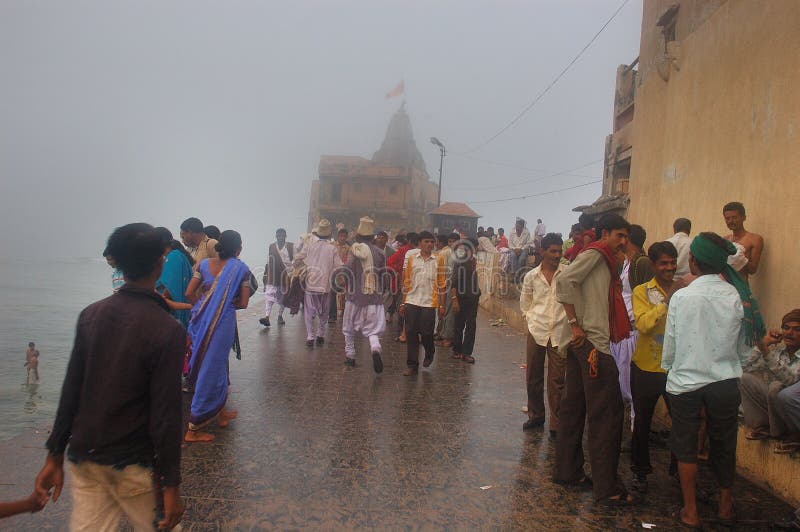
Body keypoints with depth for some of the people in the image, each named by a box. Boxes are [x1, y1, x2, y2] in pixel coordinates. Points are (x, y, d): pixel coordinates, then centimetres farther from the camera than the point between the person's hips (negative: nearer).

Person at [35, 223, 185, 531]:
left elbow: (70, 391, 2)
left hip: (84, 456, 5)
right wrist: (171, 484, -11)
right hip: (133, 464, -5)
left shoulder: (91, 315, -2)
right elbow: (166, 414, -18)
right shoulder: (167, 330, -18)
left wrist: (55, 455, 10)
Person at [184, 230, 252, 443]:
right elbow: (243, 303, -5)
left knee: (207, 365, 21)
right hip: (223, 323, -5)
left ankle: (221, 412, 37)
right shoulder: (241, 268, -6)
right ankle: (193, 429, 8)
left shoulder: (204, 264, 4)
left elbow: (189, 293, 3)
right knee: (212, 369, 3)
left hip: (201, 321, 5)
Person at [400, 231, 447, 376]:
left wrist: (442, 305, 1)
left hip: (429, 302, -2)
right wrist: (403, 303, 7)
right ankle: (412, 365, 11)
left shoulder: (439, 260, 2)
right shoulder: (411, 258, 6)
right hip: (411, 302, 2)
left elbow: (442, 284, 4)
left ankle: (429, 353, 32)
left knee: (426, 333, 0)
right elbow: (406, 281, 10)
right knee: (411, 334, 1)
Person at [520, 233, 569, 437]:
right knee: (533, 378, 11)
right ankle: (536, 415, 29)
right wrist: (532, 320, 8)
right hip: (536, 332, 3)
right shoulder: (531, 276, 5)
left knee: (557, 381, 2)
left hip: (560, 334, -2)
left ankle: (556, 424, 14)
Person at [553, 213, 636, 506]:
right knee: (607, 415, -5)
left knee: (574, 408, 13)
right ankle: (607, 488, 2)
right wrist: (575, 323, -19)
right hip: (593, 344, -10)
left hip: (583, 344, 10)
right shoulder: (595, 253, -9)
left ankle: (568, 470, 23)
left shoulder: (604, 260, 19)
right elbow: (564, 282, -22)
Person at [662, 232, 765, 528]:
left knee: (685, 447, 11)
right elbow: (743, 348, 3)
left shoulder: (681, 297, -13)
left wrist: (668, 368, 13)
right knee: (724, 446, 19)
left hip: (685, 382, -2)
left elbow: (670, 345, -5)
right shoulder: (736, 296, -6)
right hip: (725, 382, 3)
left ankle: (690, 512, 20)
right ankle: (725, 505, 35)